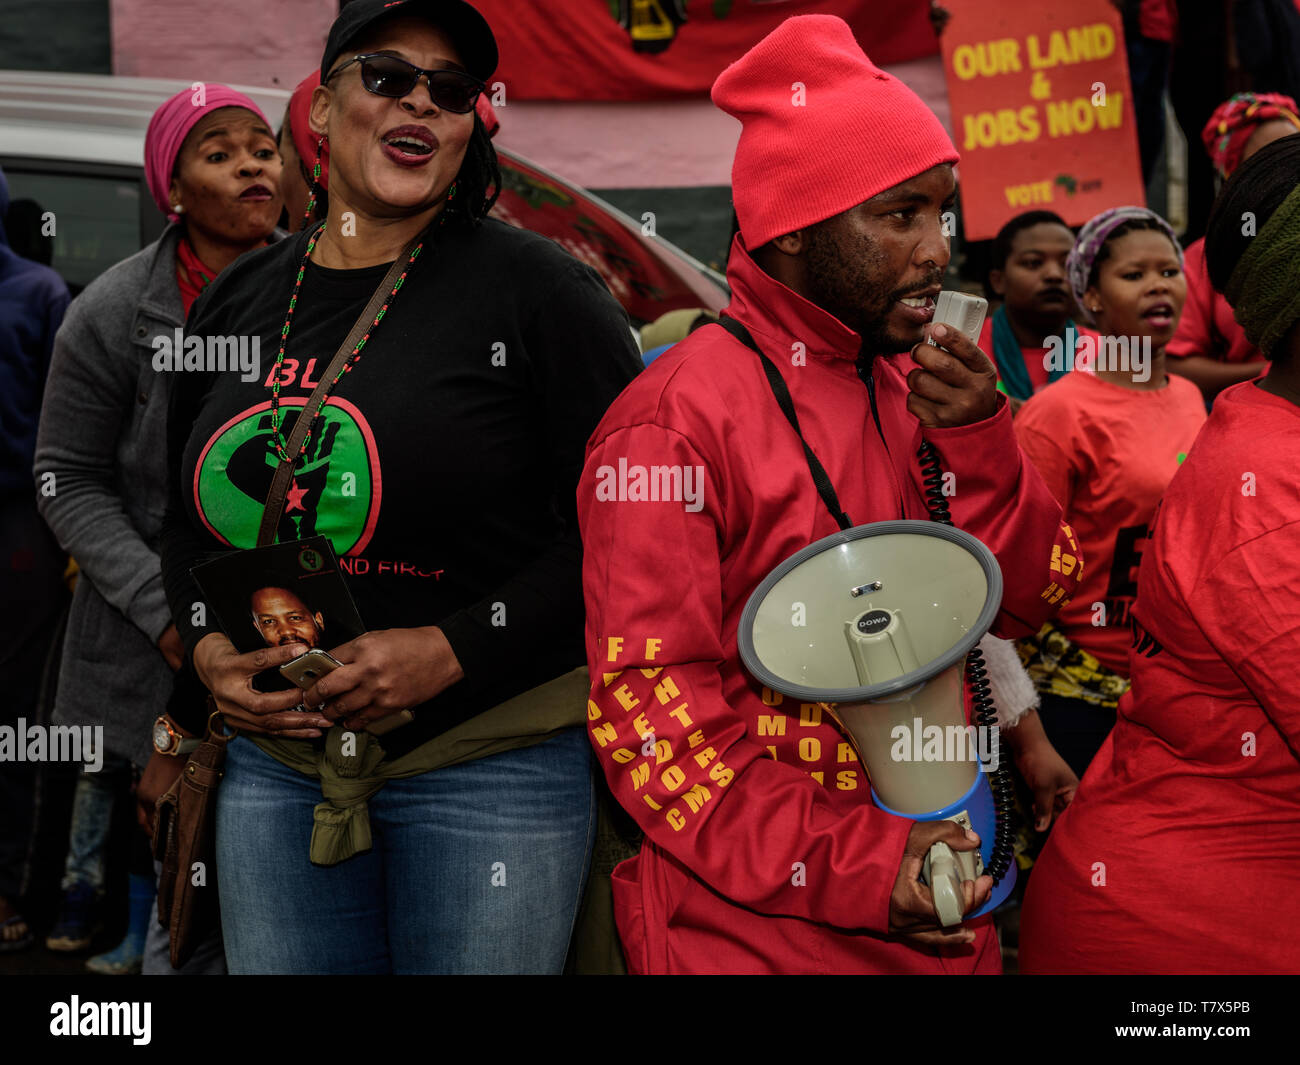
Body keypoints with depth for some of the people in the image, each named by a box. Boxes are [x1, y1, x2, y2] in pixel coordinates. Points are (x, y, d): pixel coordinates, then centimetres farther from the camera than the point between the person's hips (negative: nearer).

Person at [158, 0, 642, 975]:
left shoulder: (538, 287, -7)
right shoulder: (239, 300, 9)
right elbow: (191, 518, 18)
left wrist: (456, 650, -17)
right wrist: (207, 645, -1)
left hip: (492, 761, -4)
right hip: (275, 760, 5)